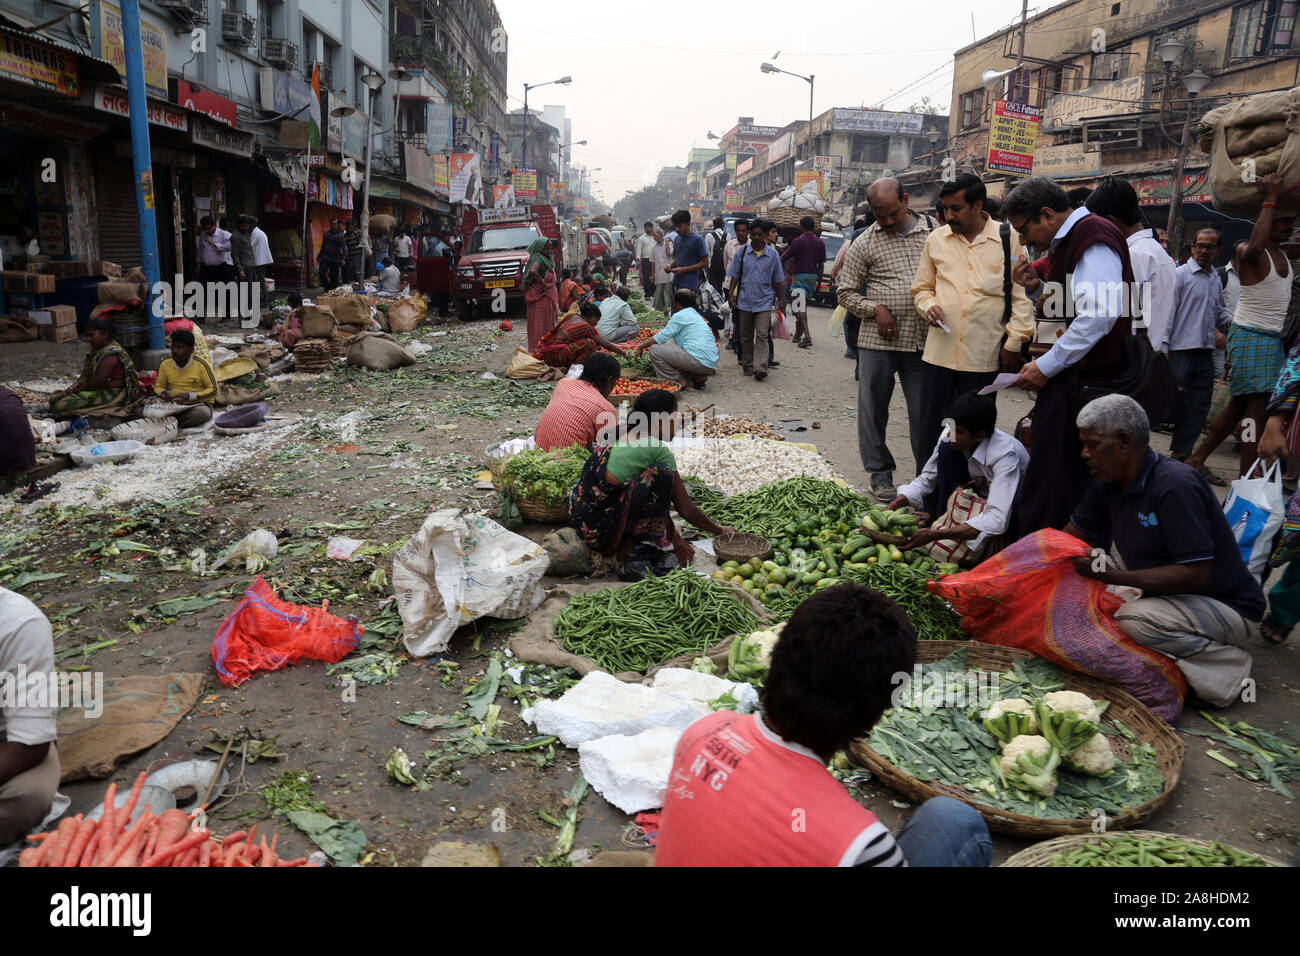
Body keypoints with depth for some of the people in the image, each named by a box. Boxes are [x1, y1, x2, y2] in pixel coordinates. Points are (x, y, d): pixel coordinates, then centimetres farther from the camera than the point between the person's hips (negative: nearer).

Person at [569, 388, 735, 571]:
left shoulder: (621, 437, 13)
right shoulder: (658, 450, -10)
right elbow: (687, 510, -5)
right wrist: (720, 530, 11)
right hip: (602, 532, -9)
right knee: (662, 473, -12)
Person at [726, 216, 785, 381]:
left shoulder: (773, 254, 2)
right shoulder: (742, 252, 3)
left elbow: (777, 281, 8)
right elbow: (735, 276, 8)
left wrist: (780, 300, 8)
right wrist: (732, 295, -2)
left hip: (764, 301, -2)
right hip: (744, 301, 2)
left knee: (762, 335, -12)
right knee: (745, 336, 10)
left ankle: (760, 368, -18)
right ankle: (748, 366, 22)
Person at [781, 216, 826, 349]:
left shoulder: (798, 241, -10)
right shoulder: (820, 243, 5)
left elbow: (783, 258, -7)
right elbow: (821, 265, 6)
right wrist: (819, 282, 13)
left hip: (799, 276, -6)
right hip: (813, 277, 6)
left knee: (800, 307, -9)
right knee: (803, 306, 17)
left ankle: (807, 336, -25)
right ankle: (798, 335, 26)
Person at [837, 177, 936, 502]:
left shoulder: (934, 232, 7)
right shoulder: (864, 242, 4)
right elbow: (846, 291, 7)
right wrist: (875, 309, -8)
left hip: (922, 340, 1)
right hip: (877, 341, 0)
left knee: (924, 413, 5)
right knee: (873, 408, 5)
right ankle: (880, 474, 20)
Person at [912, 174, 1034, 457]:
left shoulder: (1008, 239, 0)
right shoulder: (937, 239, 8)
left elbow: (1021, 293, 4)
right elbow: (921, 288, 19)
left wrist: (1014, 343, -1)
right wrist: (929, 306, -3)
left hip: (984, 356, -2)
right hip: (939, 351, 2)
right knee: (931, 428, 7)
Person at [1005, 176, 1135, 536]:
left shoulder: (1093, 239, -13)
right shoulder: (1065, 242, 20)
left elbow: (1099, 315, -23)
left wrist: (1046, 366, -20)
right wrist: (1037, 287, 7)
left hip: (1087, 381, -10)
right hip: (1067, 376, 10)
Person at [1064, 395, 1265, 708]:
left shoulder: (1176, 486, -27)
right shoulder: (1108, 484, -1)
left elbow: (1197, 574, -30)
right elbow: (1071, 538, 10)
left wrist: (1115, 577, -33)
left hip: (1228, 608, -9)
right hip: (1169, 594, 9)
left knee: (1134, 620, -33)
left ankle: (1229, 664, -7)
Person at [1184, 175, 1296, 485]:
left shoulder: (1284, 253, 15)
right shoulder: (1247, 252, -12)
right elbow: (1254, 247, -34)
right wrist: (1270, 199, -28)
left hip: (1273, 339, 9)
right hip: (1250, 336, -8)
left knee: (1239, 405, 9)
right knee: (1255, 406, -12)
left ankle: (1196, 459, 16)